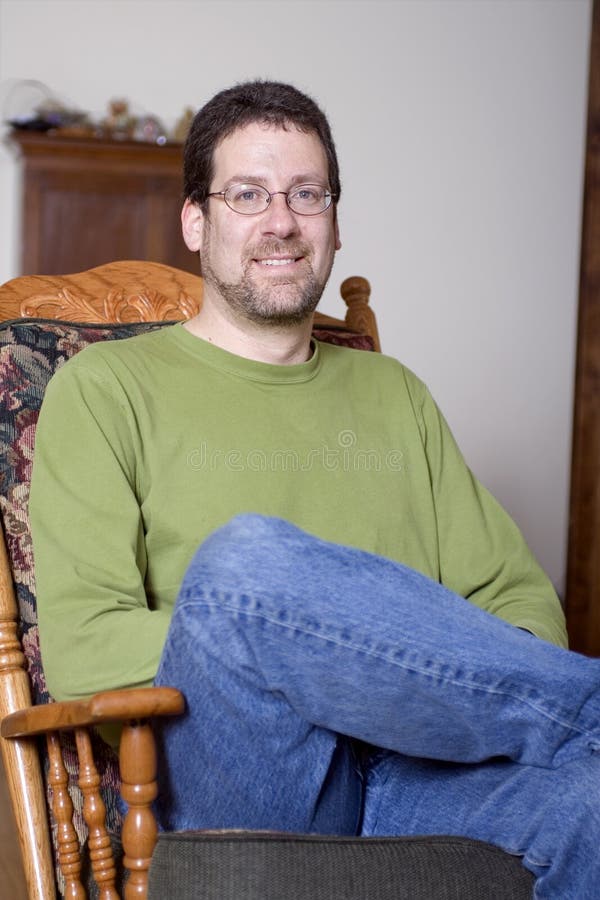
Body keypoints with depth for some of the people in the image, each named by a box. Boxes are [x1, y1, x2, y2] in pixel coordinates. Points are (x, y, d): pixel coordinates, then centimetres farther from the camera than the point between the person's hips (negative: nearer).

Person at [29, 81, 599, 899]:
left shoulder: (395, 395, 23)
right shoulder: (107, 388, 10)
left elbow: (518, 597, 16)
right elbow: (81, 651, -2)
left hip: (418, 766, 1)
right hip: (221, 783, 0)